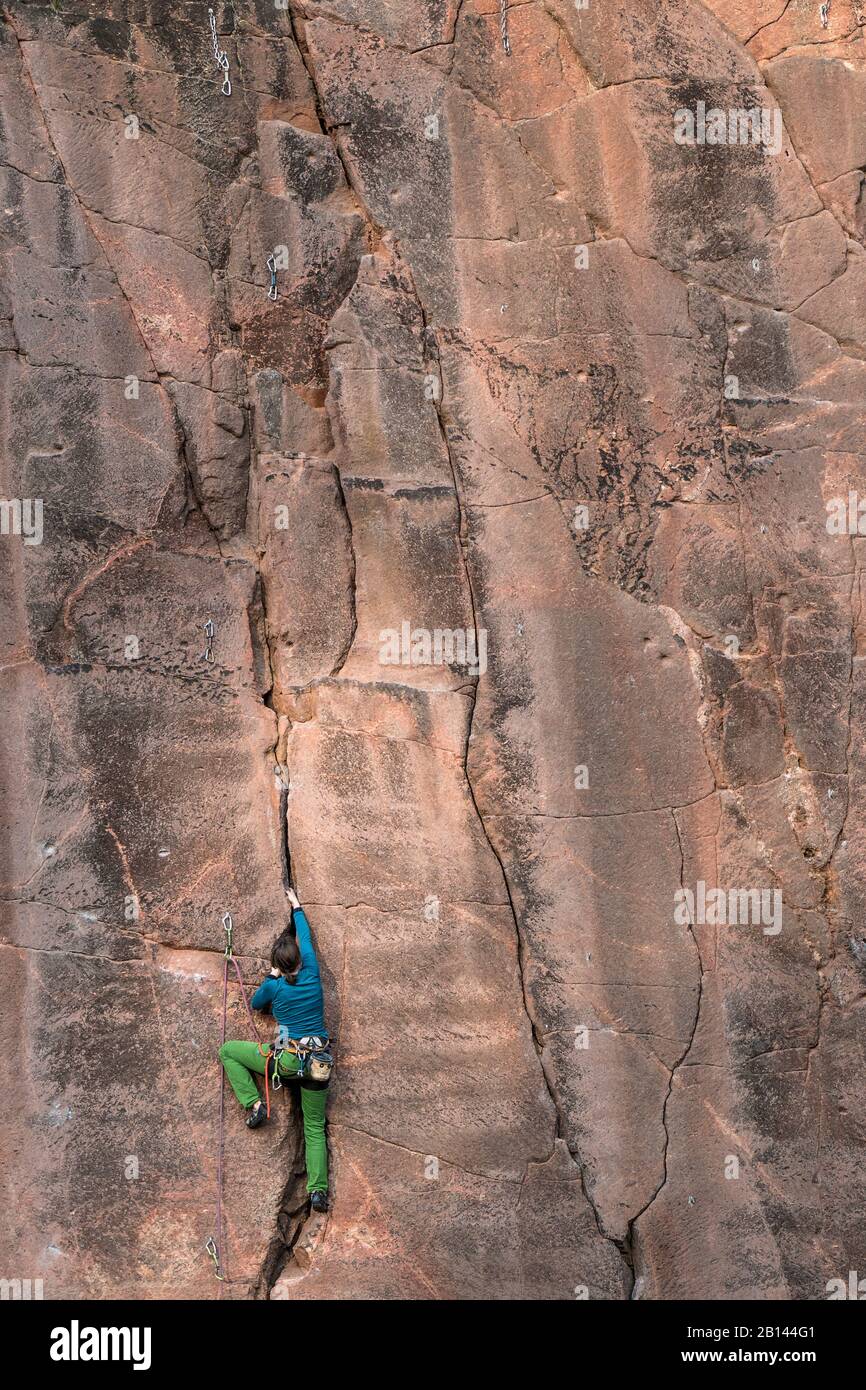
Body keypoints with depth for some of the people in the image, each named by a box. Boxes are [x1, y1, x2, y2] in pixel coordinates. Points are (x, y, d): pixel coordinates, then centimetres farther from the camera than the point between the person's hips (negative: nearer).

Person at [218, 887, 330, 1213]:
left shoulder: (274, 987, -5)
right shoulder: (312, 974, 0)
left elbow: (255, 1003, 18)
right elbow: (305, 936, 16)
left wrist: (272, 976, 23)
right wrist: (296, 906, 28)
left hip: (287, 1058, -3)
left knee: (228, 1051, 15)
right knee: (315, 1127, 14)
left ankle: (254, 1103, 5)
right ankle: (318, 1189, 2)